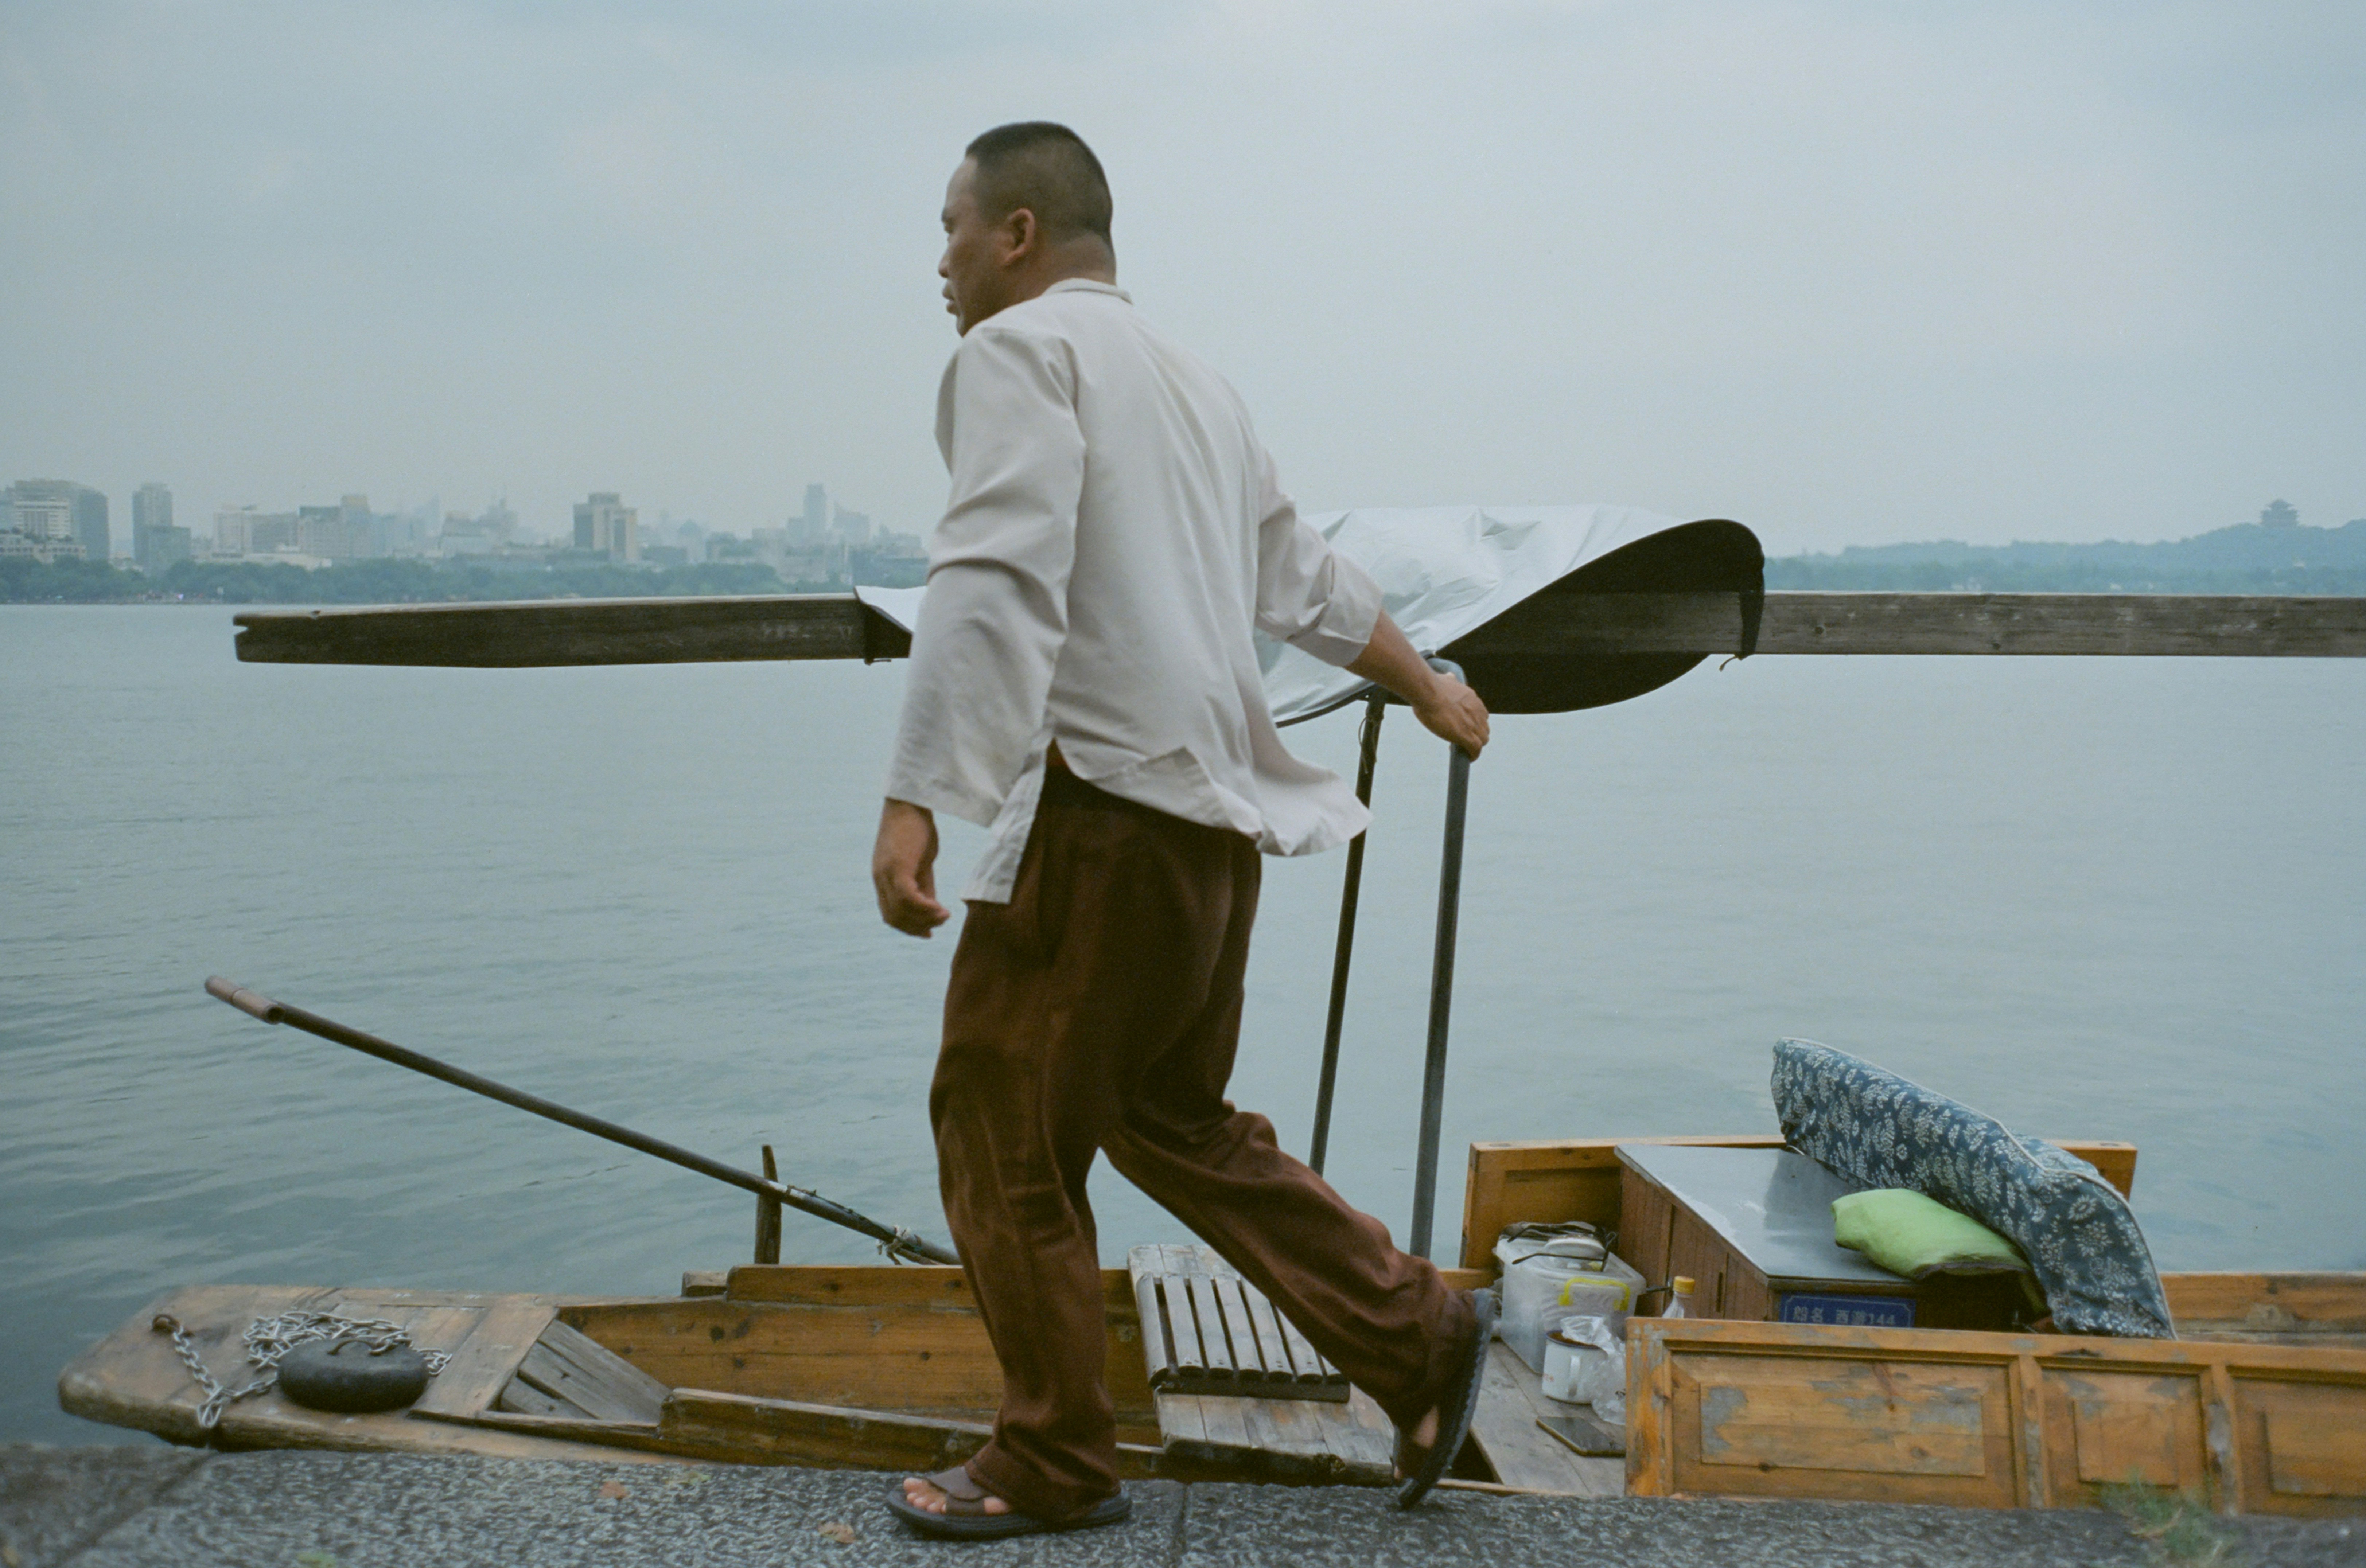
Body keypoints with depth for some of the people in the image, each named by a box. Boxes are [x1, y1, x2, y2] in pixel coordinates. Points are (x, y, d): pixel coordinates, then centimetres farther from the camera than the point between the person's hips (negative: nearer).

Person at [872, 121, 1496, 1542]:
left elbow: (995, 584, -20)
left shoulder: (1023, 348, -5)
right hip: (1213, 812, 10)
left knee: (1005, 1134, 2)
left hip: (1103, 808, -10)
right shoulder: (1190, 377, 22)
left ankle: (1054, 1467, 13)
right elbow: (1305, 576, 30)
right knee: (1170, 1119, 19)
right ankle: (1423, 1336, 19)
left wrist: (913, 800, -26)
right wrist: (1429, 686, 44)